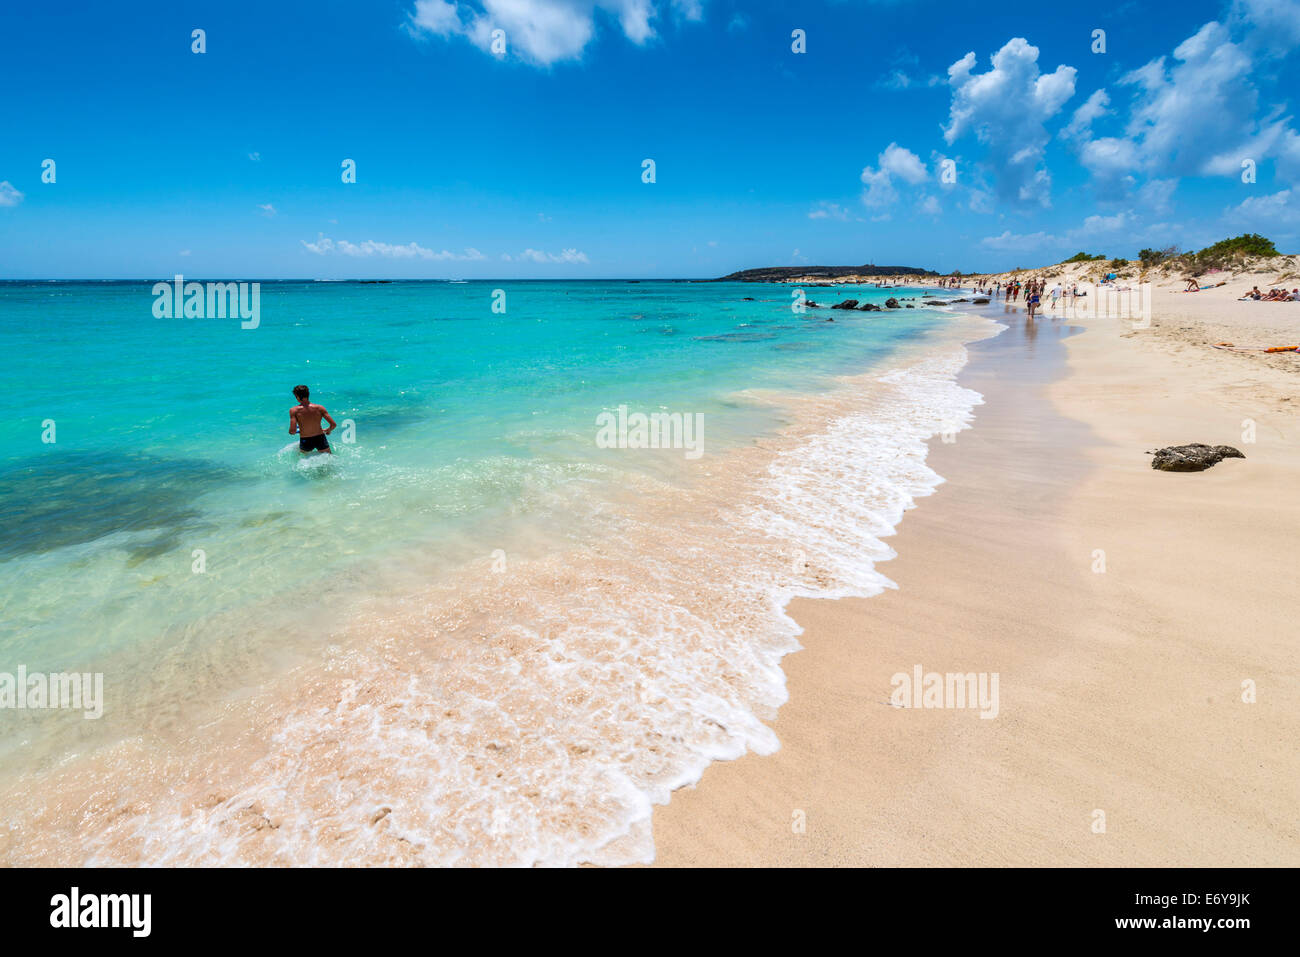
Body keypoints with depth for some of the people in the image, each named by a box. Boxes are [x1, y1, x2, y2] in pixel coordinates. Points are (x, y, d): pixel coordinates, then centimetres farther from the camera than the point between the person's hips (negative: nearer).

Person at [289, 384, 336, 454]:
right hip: (320, 439, 1)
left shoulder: (294, 410, -9)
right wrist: (328, 430, 15)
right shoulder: (319, 408, -4)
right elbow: (333, 424, -7)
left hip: (305, 442, 0)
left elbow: (292, 431, -17)